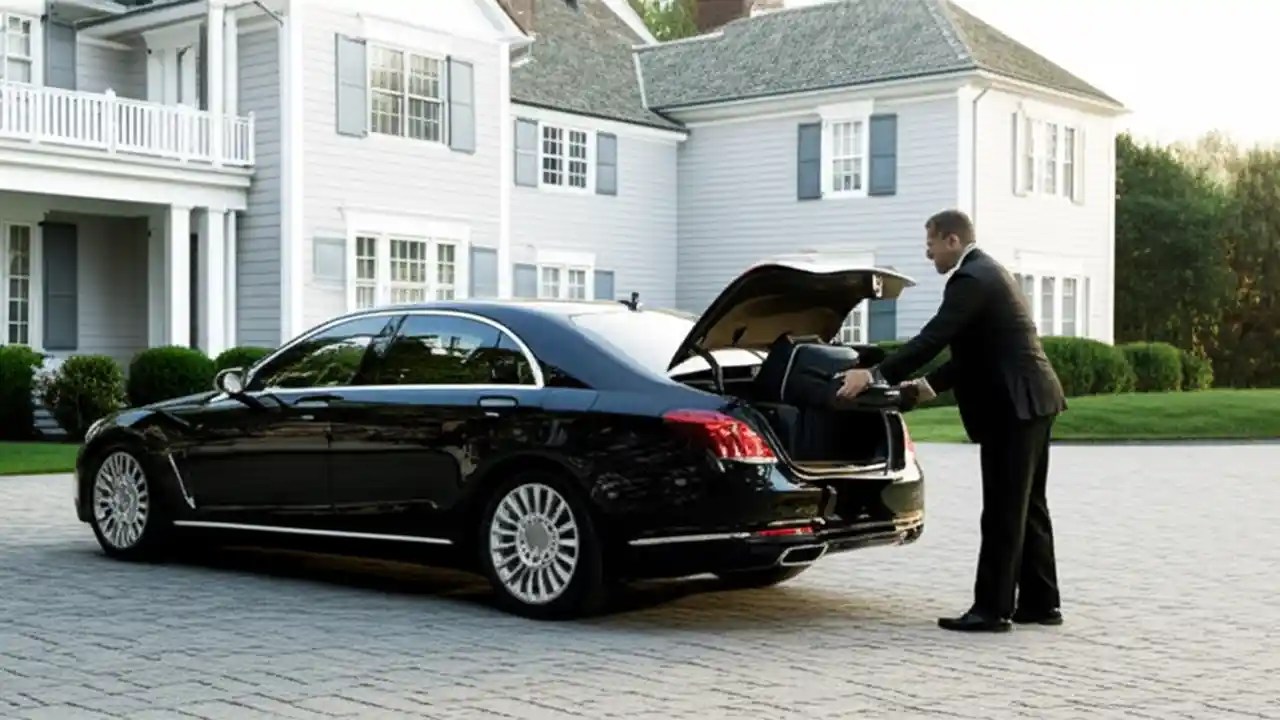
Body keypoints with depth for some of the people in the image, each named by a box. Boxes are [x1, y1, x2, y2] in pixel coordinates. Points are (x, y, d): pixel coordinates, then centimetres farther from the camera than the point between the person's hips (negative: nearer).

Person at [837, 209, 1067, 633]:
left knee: (1003, 511, -6)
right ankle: (1040, 602, 19)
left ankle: (993, 608, -2)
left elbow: (933, 338, -21)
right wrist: (932, 384, 20)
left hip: (1013, 406, -11)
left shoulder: (971, 279, -14)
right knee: (1027, 507, 14)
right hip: (1029, 400, 11)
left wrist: (875, 376, -19)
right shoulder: (984, 272, 18)